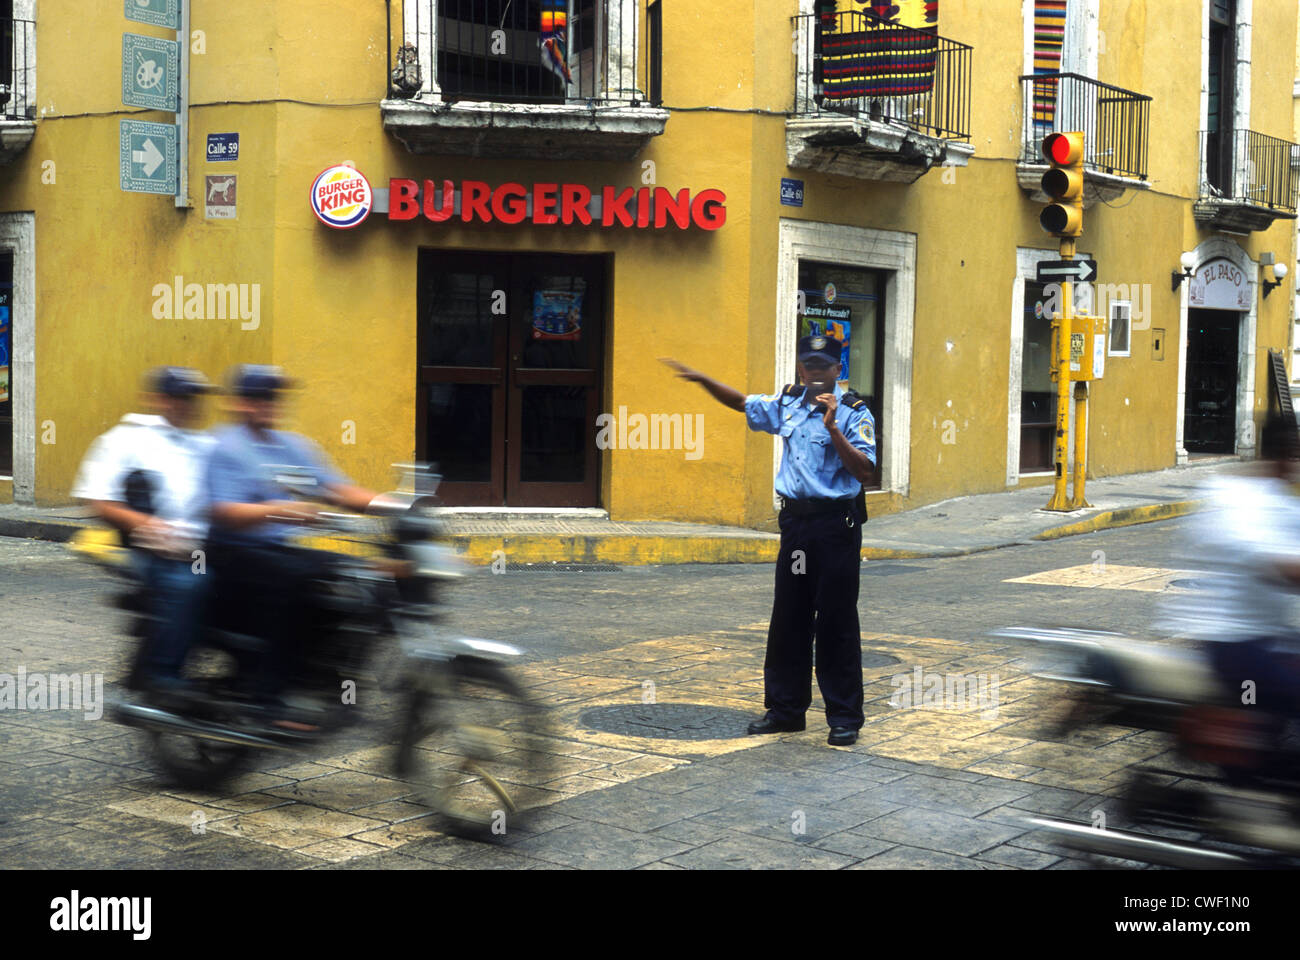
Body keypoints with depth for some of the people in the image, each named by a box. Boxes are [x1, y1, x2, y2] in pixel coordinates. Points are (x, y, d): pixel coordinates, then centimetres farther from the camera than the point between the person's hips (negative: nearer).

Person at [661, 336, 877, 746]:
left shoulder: (854, 412, -7)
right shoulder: (787, 404, 9)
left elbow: (864, 470, -17)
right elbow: (742, 403, 24)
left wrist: (832, 428, -23)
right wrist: (701, 379, 13)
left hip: (837, 525, -6)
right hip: (795, 520, 6)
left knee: (836, 622, -2)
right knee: (787, 619, 11)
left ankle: (844, 717, 8)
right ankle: (786, 708, 22)